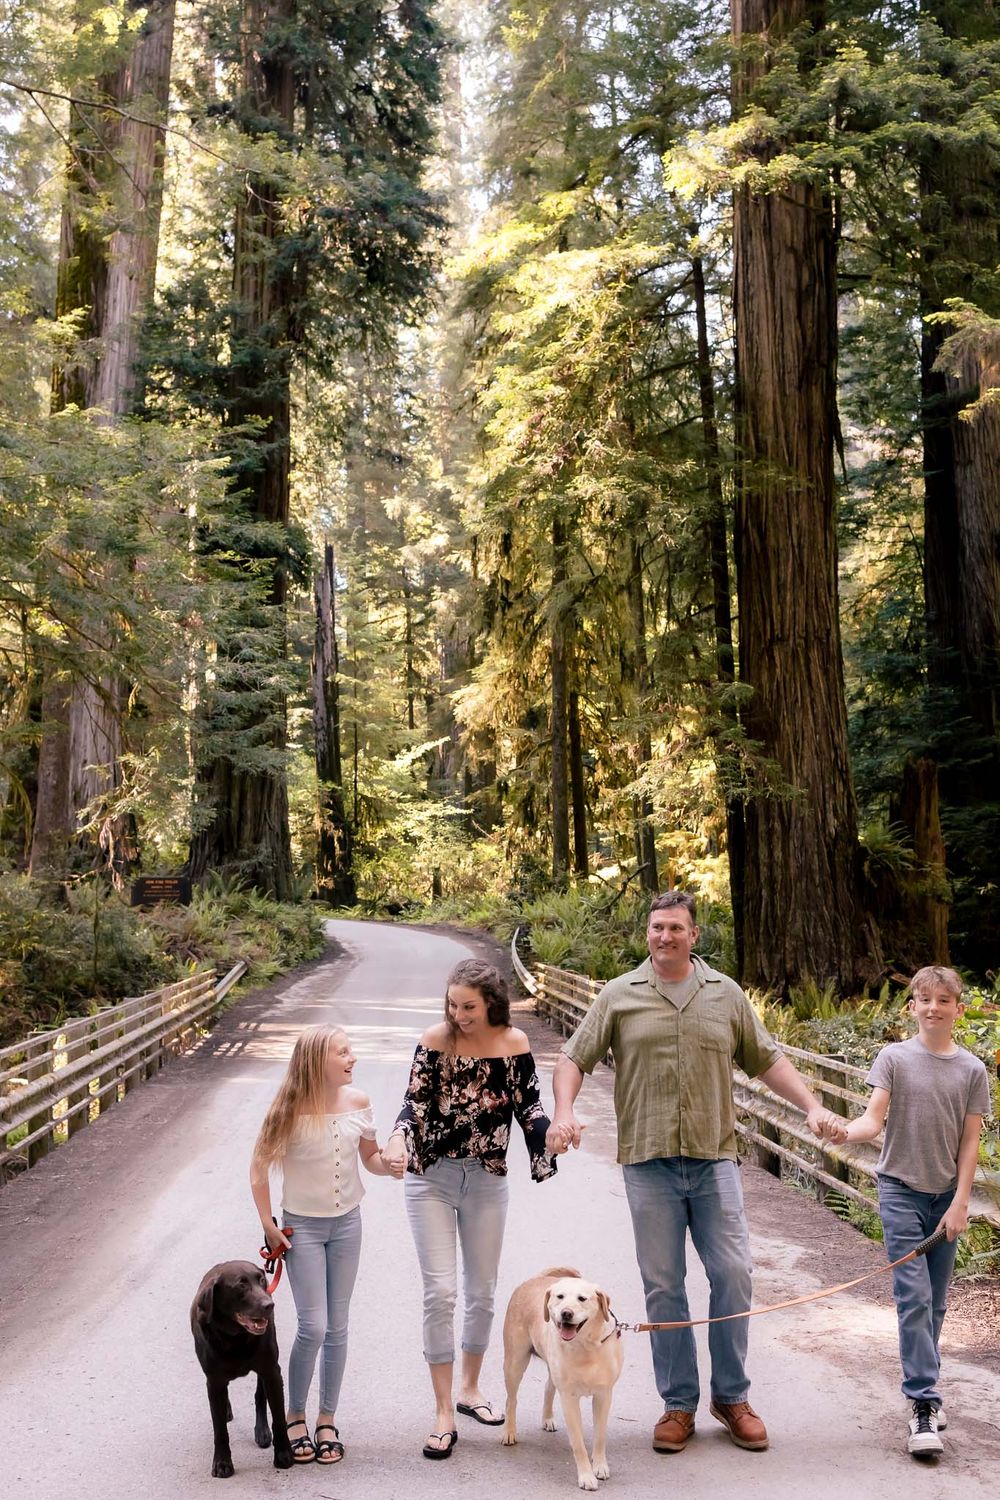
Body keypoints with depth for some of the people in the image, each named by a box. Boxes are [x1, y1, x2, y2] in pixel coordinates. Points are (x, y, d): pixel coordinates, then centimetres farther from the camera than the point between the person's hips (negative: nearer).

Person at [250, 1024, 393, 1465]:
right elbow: (259, 1167, -7)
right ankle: (295, 1416, 17)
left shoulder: (357, 1103, -5)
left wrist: (388, 1162, -16)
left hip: (346, 1223, 4)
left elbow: (370, 1158, 7)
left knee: (337, 1327, 9)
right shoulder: (291, 1109, -17)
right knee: (313, 1327, -6)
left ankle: (327, 1421, 23)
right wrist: (269, 1226, -6)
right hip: (302, 1226, -3)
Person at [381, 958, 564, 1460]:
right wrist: (399, 1139, -31)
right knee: (440, 1291, -7)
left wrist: (547, 1133, -20)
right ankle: (444, 1414, 5)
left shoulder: (513, 1042, -7)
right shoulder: (436, 1041, -12)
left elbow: (528, 1102, 0)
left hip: (488, 1180, 3)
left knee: (482, 1291, 14)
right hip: (432, 1178, -2)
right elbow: (415, 1103, -12)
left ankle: (469, 1387, 35)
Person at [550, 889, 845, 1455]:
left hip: (716, 1159, 1)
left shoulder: (726, 994, 9)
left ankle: (732, 1397, 20)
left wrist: (813, 1106, 3)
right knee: (663, 1285, 6)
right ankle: (679, 1404, 19)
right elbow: (575, 1058, 4)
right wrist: (564, 1111, -13)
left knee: (733, 1275, 2)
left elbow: (768, 1059, 13)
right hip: (649, 1162, -1)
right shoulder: (620, 996, 4)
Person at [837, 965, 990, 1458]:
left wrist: (961, 1202, -4)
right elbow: (875, 1117, -12)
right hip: (901, 1190, -3)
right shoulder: (894, 1057, -4)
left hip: (947, 1195, 3)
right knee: (913, 1297, -9)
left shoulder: (972, 1070, 1)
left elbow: (969, 1141, 2)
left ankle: (922, 1385, 26)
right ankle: (924, 1404, -7)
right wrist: (848, 1131, -34)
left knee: (934, 1301, 11)